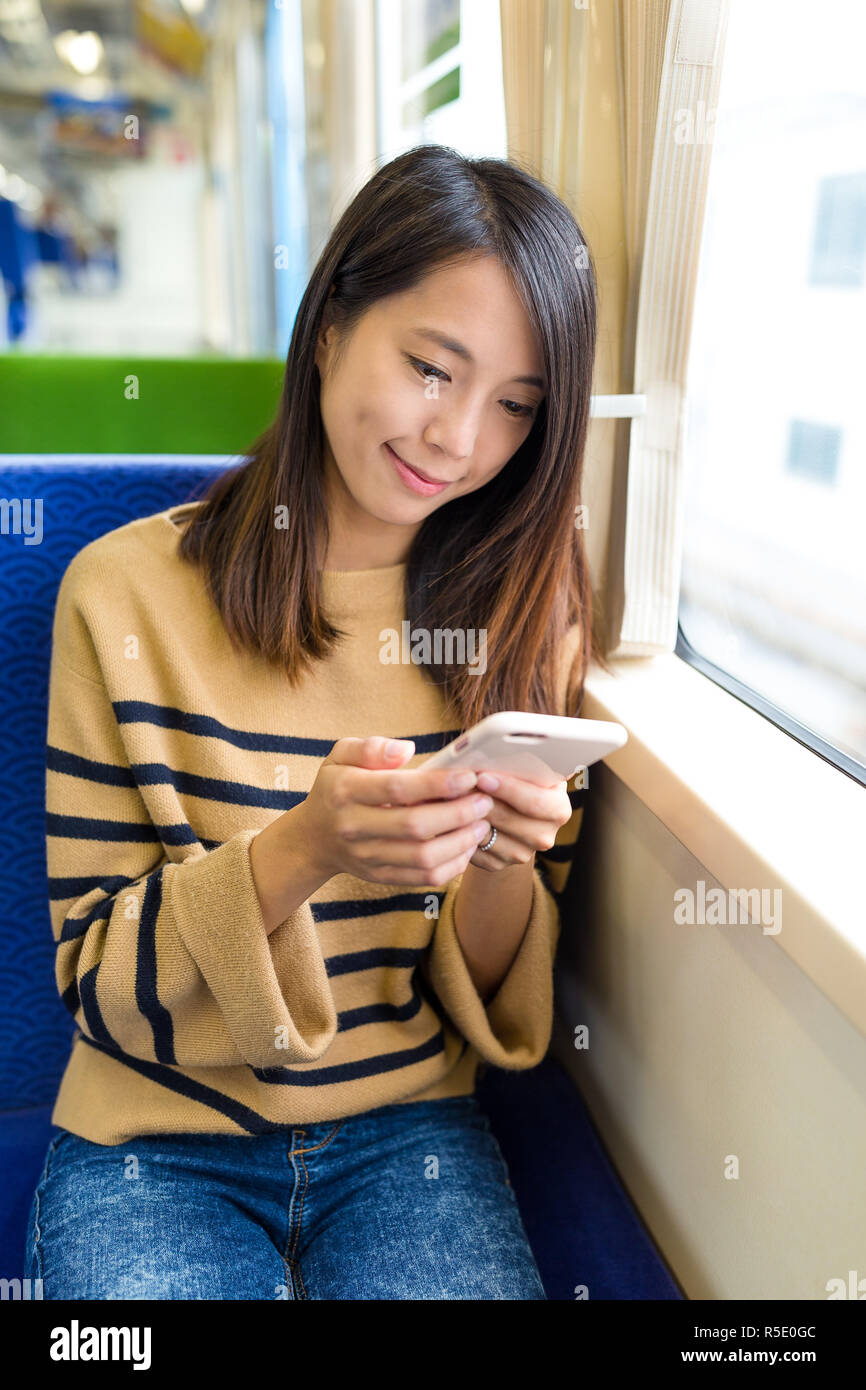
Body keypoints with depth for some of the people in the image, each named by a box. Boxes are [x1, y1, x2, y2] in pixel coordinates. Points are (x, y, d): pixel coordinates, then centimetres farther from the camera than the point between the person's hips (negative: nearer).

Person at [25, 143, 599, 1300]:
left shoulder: (523, 611, -2)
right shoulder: (125, 592, -9)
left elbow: (501, 1001, 3)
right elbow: (96, 973, -7)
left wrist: (505, 865, -20)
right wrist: (300, 850, -25)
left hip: (410, 1132, 2)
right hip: (154, 1147, -1)